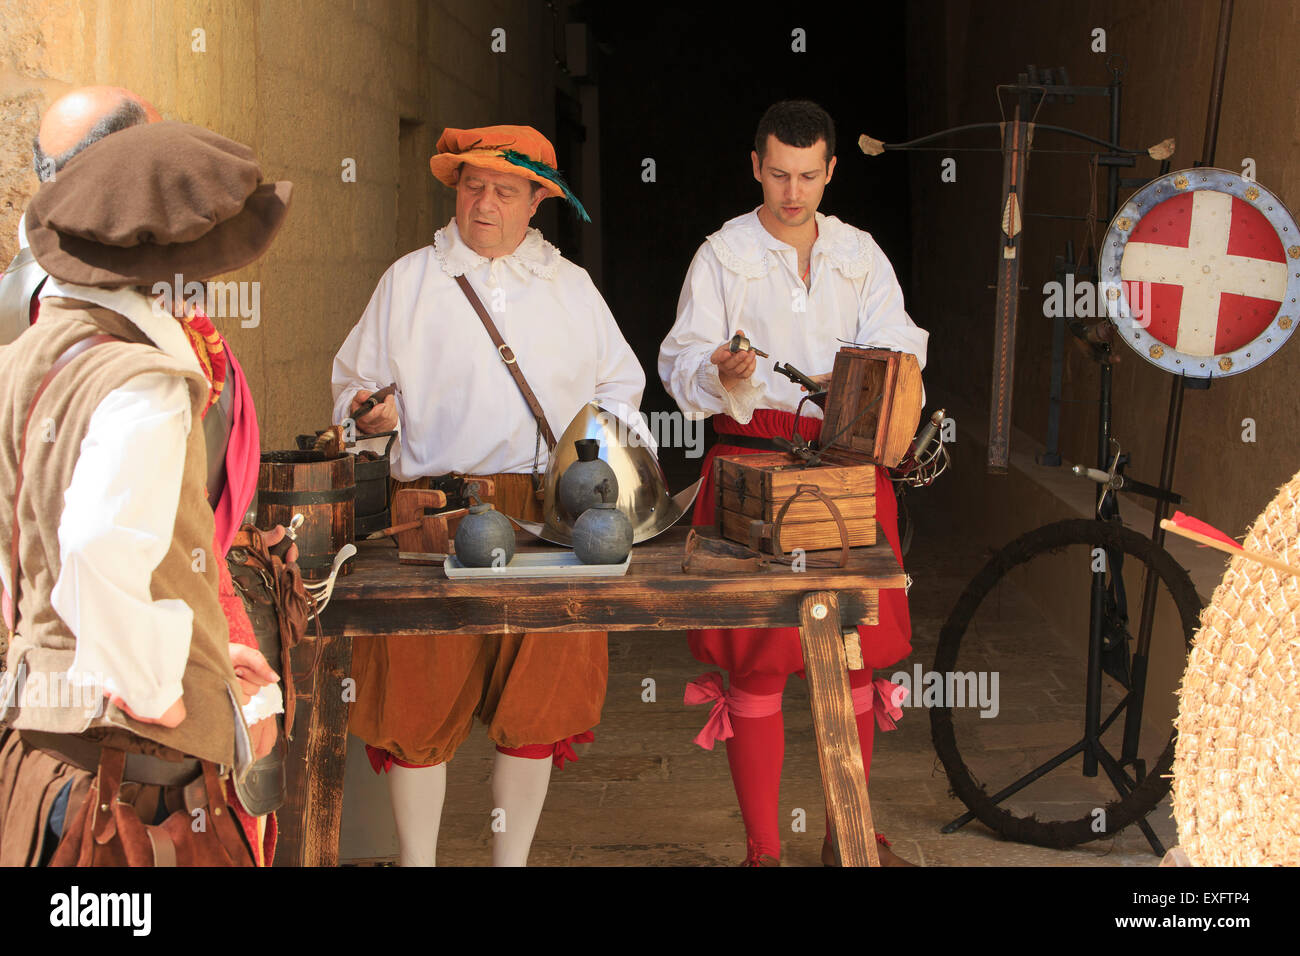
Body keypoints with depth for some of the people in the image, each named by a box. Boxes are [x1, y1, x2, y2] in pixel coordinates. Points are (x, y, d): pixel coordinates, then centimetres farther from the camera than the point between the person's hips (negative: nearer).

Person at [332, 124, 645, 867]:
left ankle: (513, 857, 20)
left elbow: (622, 383, 22)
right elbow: (356, 385, 10)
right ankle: (418, 857, 14)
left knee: (539, 690, 4)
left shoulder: (571, 286, 15)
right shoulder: (409, 280, 9)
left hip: (551, 517, 2)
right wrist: (371, 413, -12)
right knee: (422, 692, -2)